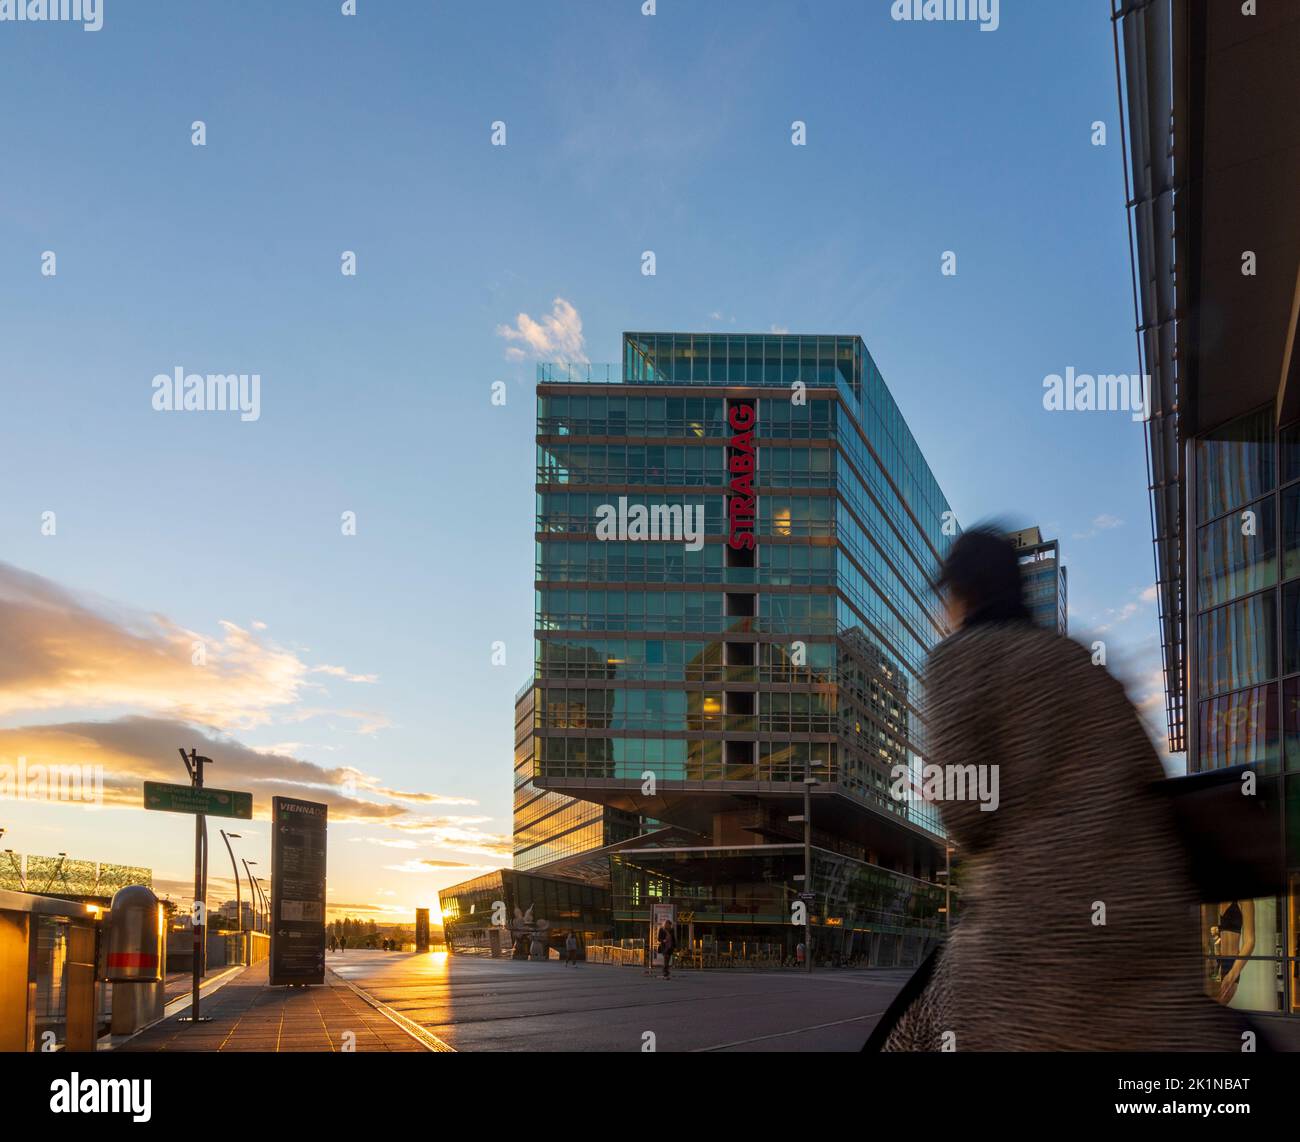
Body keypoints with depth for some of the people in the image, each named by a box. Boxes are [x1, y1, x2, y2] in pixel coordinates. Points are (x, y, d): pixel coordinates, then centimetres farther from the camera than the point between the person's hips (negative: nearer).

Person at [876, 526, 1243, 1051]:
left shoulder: (957, 656, 1)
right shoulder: (1077, 657, 19)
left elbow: (963, 808, -7)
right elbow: (1150, 781, 15)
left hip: (1037, 907, -6)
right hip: (1145, 904, 6)